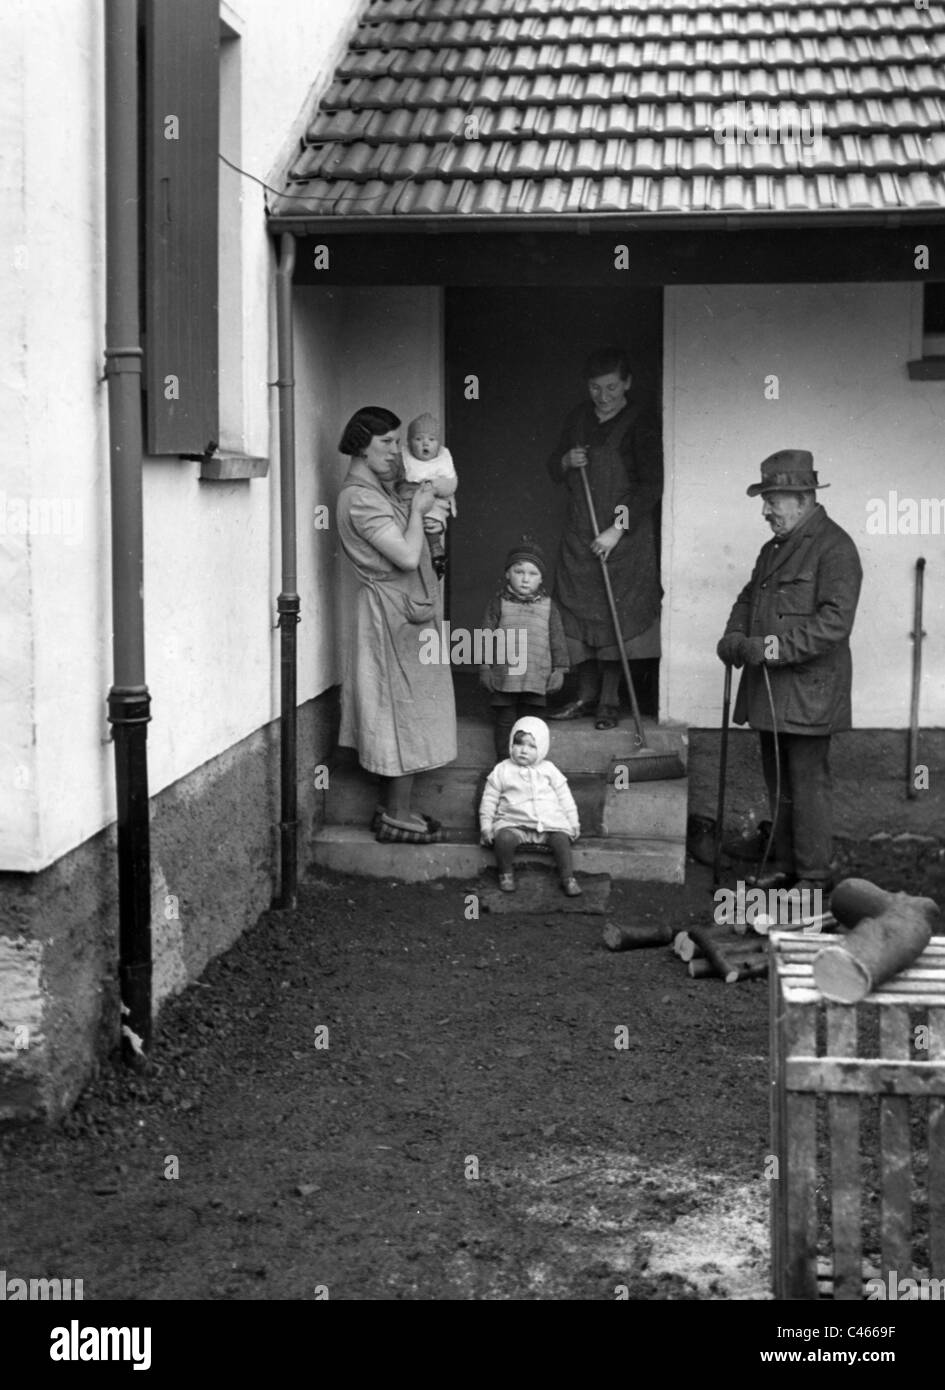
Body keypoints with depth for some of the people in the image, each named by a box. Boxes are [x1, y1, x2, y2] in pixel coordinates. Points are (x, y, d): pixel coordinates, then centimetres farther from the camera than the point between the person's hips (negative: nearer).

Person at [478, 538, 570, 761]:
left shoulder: (548, 607, 5)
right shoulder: (498, 604, 0)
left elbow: (558, 640, 8)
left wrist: (559, 669, 4)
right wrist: (485, 669, -2)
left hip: (536, 678, 1)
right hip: (503, 678, -1)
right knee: (505, 722, 4)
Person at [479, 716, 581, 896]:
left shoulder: (548, 770, 13)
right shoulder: (502, 770, 8)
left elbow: (564, 798, 17)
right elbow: (489, 799, 10)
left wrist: (573, 822, 12)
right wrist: (486, 825, 3)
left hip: (550, 822, 1)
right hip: (514, 824, -1)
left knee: (561, 838, -27)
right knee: (503, 838, -32)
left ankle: (568, 878, -13)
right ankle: (506, 874, -9)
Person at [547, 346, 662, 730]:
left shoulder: (639, 421, -7)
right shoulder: (579, 418, 10)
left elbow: (651, 483, -12)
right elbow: (553, 468, 20)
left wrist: (618, 528, -18)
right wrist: (566, 461, -4)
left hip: (624, 534, -5)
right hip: (579, 533, 5)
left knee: (614, 615, -4)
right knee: (578, 611, 6)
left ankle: (610, 700, 4)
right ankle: (586, 695, 16)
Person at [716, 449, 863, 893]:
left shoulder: (834, 548, -11)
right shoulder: (774, 549, 17)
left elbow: (835, 620, -19)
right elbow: (748, 598, 25)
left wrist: (782, 647, -23)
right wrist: (735, 637, 5)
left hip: (808, 689, -9)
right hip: (768, 688, 9)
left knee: (808, 782, -4)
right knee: (777, 783, 15)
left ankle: (815, 875, 3)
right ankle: (784, 865, 25)